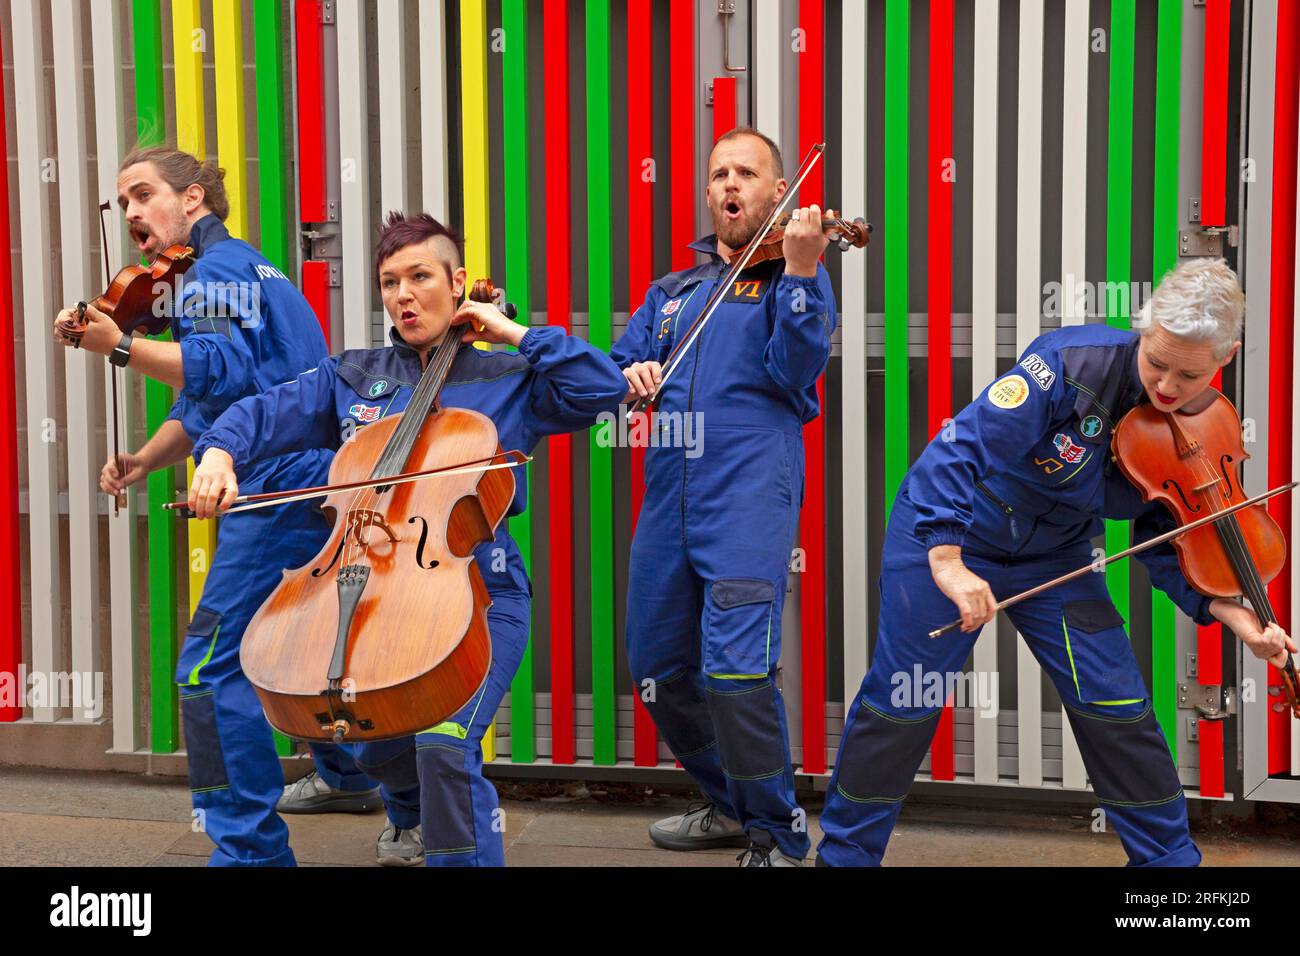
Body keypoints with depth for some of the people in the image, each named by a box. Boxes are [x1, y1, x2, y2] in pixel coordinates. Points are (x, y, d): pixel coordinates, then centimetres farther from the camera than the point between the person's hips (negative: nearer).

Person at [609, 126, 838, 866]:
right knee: (658, 665, 11)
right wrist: (630, 375, -4)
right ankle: (730, 806, 32)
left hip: (749, 490, -6)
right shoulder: (672, 290, 22)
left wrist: (799, 272, -20)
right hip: (669, 491, 6)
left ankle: (780, 837, -4)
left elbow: (796, 373, -9)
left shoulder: (793, 276, 7)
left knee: (736, 667, -20)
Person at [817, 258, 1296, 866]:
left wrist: (1235, 616, -18)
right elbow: (959, 447, -32)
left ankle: (1168, 856, 17)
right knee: (901, 701, 0)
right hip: (945, 536, -4)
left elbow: (1165, 544, -3)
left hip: (1055, 558, 4)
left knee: (1117, 707, -2)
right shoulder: (1076, 364, -29)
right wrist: (947, 562, -40)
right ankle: (846, 851, 19)